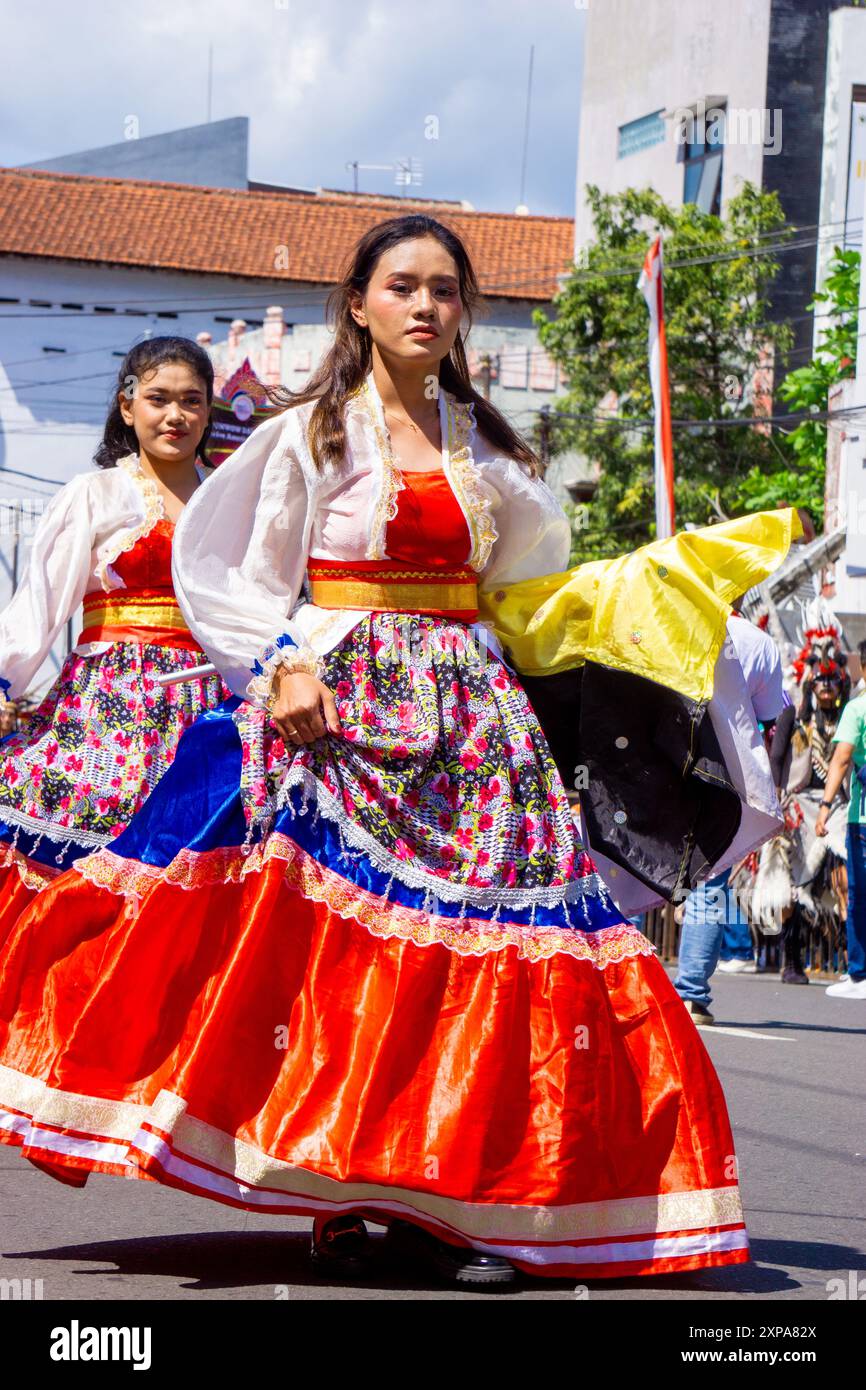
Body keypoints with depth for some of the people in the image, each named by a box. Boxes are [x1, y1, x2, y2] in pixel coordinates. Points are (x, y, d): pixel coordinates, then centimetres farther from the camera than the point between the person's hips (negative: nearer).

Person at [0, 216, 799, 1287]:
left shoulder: (485, 446, 15)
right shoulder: (311, 434, 4)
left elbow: (524, 583, 22)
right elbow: (253, 578, 4)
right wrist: (288, 668, -12)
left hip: (466, 716, 3)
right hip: (340, 705, -3)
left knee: (462, 941, -6)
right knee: (330, 940, -11)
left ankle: (451, 1197, -4)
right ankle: (339, 1196, -6)